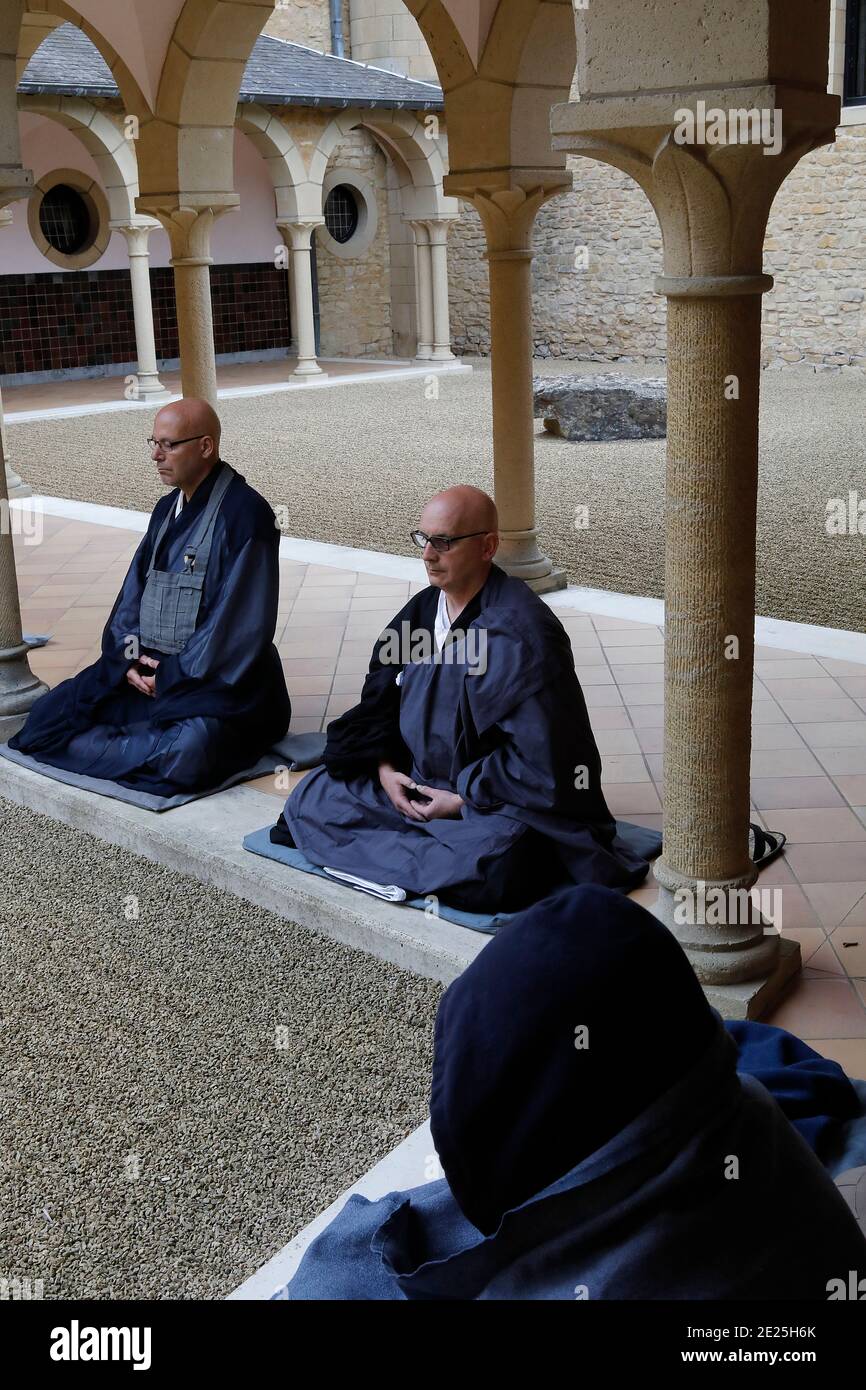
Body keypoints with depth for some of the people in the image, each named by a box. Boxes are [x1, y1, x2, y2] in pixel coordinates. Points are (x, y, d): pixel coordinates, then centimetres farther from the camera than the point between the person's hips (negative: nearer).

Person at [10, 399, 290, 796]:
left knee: (187, 754, -35)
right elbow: (134, 589, 12)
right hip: (146, 666, 7)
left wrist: (173, 675, -16)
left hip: (217, 676, -7)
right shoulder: (168, 509, 12)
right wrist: (129, 656, -6)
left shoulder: (244, 513, -14)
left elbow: (240, 619, -18)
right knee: (47, 716, -3)